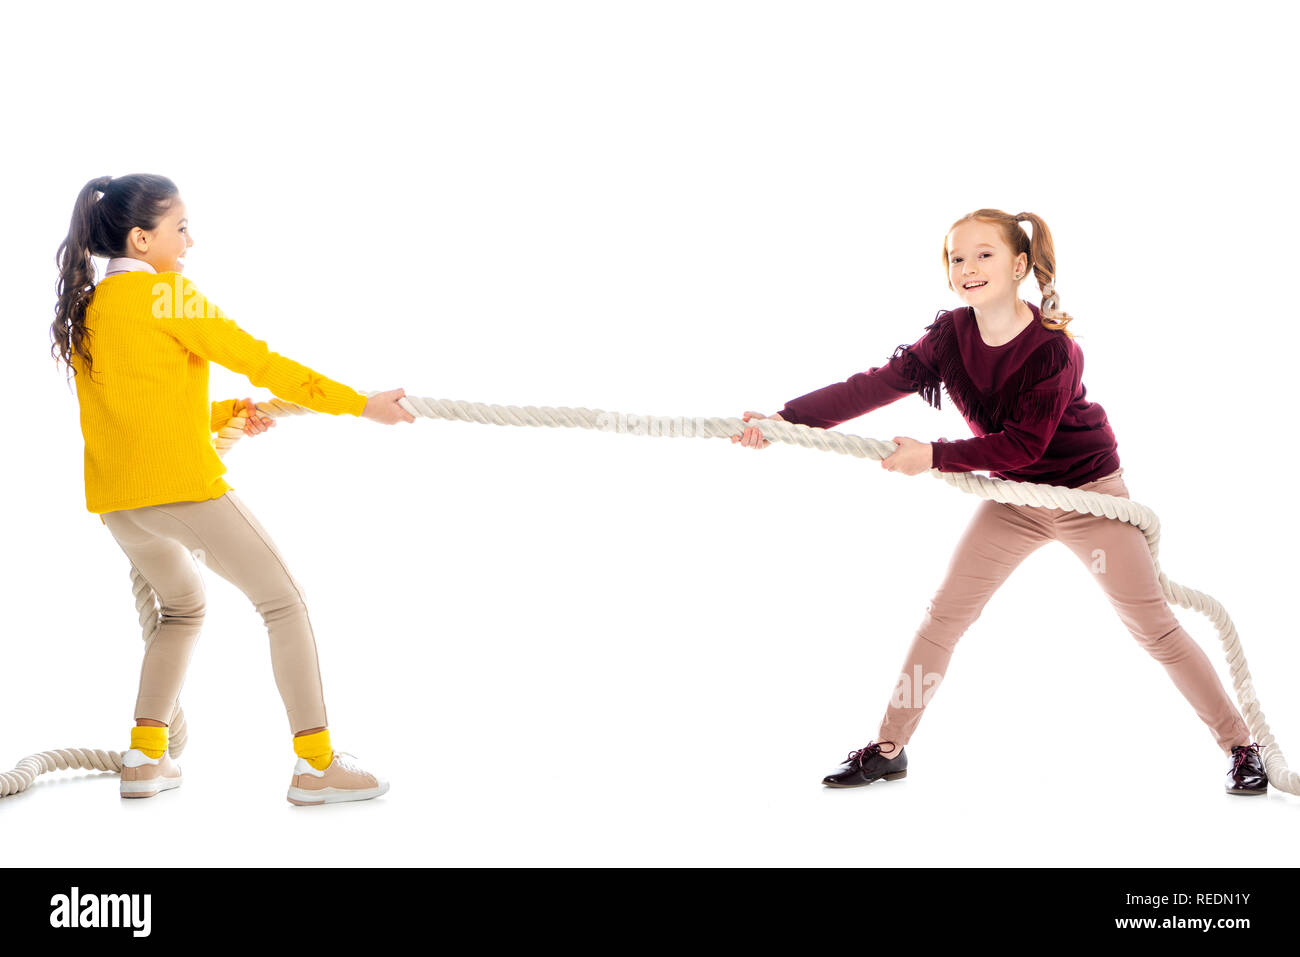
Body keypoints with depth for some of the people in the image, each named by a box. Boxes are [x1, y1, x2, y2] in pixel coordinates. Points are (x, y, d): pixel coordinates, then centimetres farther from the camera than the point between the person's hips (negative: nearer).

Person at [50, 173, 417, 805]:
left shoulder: (85, 309, 16)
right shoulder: (166, 294, -6)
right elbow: (259, 361, -7)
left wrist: (231, 414, 25)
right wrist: (360, 404, -2)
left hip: (115, 501, 8)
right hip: (181, 485, -8)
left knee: (182, 607, 28)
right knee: (284, 603, 0)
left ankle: (144, 756, 20)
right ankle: (316, 765, -3)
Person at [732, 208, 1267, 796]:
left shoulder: (1053, 348, -25)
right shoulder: (951, 334, -11)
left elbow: (1023, 444, -27)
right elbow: (876, 385, -19)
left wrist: (935, 457, -33)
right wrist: (784, 419, -29)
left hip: (1087, 491, -5)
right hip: (1013, 497, 5)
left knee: (1153, 626, -3)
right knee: (942, 616, 2)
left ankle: (1239, 746, 12)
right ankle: (888, 749, 13)